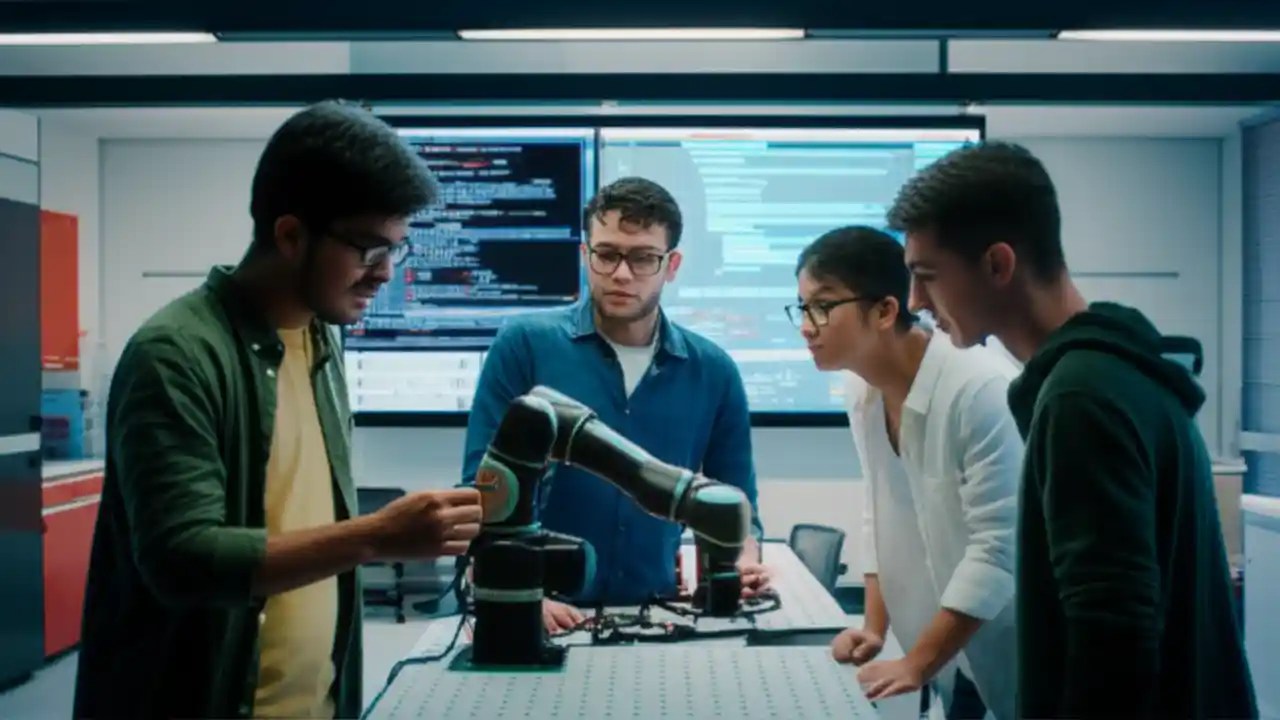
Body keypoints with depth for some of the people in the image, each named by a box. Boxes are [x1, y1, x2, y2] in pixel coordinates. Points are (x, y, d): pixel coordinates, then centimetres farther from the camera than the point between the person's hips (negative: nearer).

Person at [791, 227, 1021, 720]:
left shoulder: (982, 389, -25)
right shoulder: (862, 393, -2)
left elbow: (998, 549, -25)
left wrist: (916, 665, -22)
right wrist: (875, 629, 3)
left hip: (1018, 659, -6)